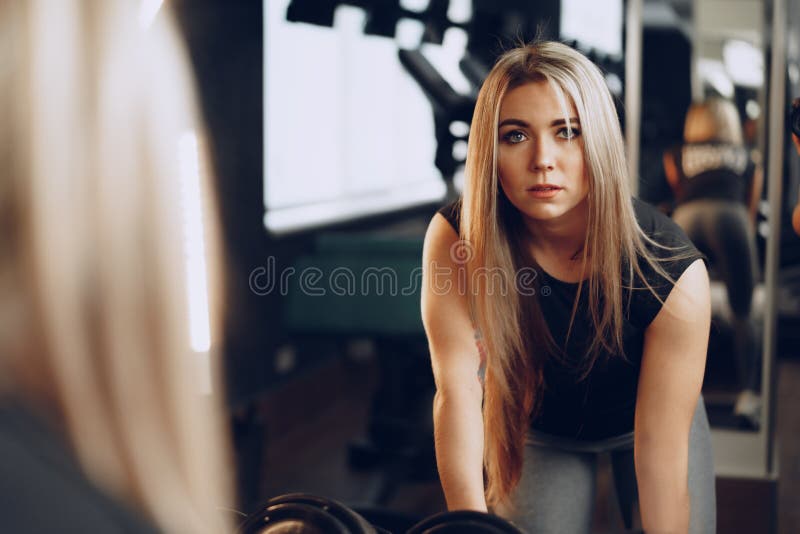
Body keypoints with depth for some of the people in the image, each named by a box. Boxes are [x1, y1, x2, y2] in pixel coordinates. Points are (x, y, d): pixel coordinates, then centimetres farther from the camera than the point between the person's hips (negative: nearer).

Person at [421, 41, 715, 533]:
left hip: (637, 419, 0)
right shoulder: (454, 240, -31)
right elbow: (456, 392, -33)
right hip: (538, 425, 1)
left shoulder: (672, 274, -34)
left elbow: (660, 450, -31)